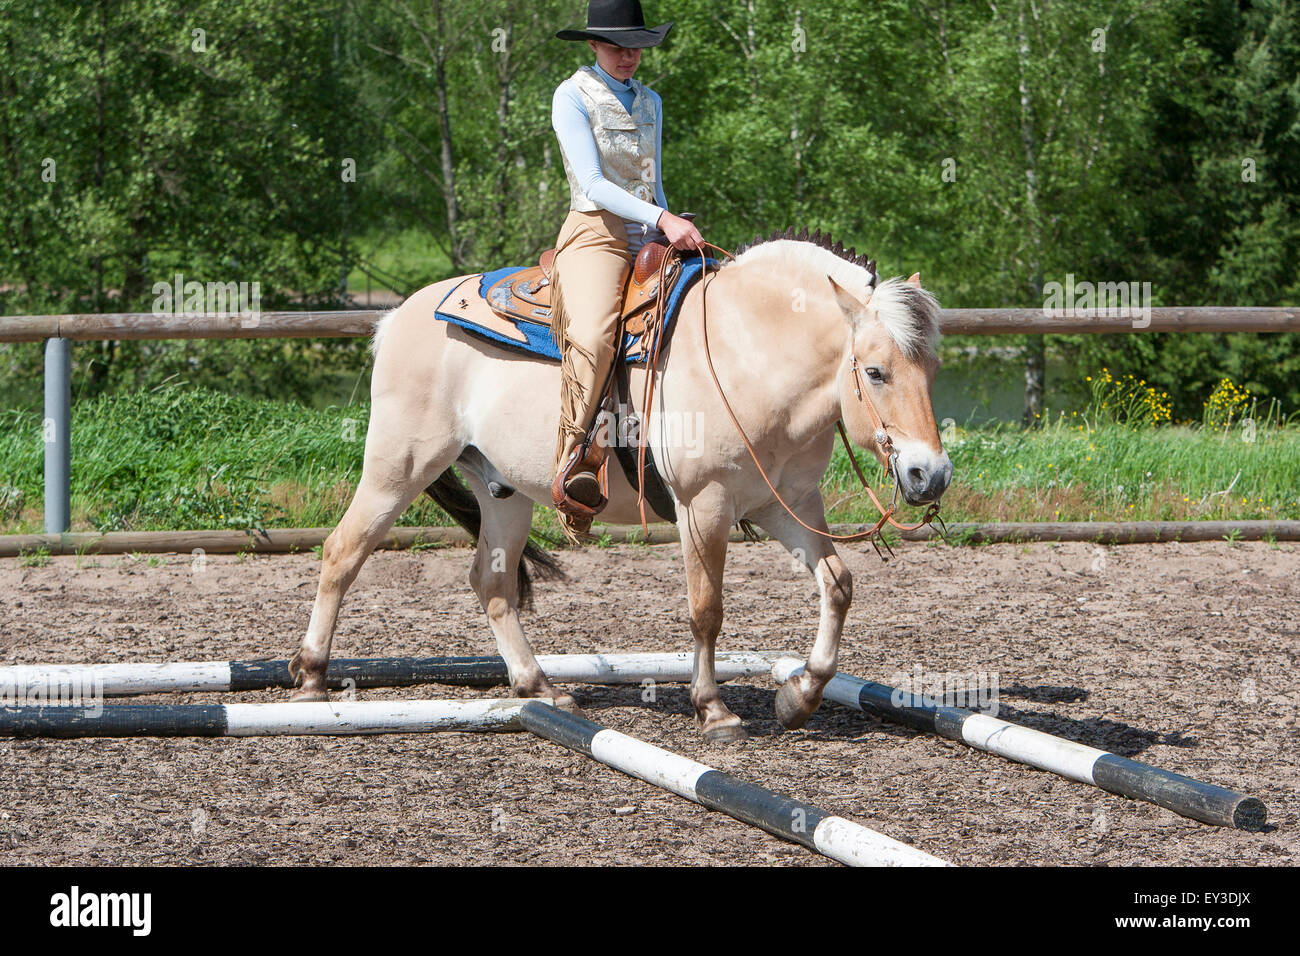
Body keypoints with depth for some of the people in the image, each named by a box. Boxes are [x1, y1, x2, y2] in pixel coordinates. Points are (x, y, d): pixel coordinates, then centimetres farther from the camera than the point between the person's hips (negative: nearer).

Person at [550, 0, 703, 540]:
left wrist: (674, 230, 10)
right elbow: (593, 184, -12)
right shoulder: (573, 97, -1)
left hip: (652, 242, 7)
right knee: (593, 337, -35)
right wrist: (662, 220, -23)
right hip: (595, 235, -7)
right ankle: (573, 464, -33)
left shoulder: (649, 103, 20)